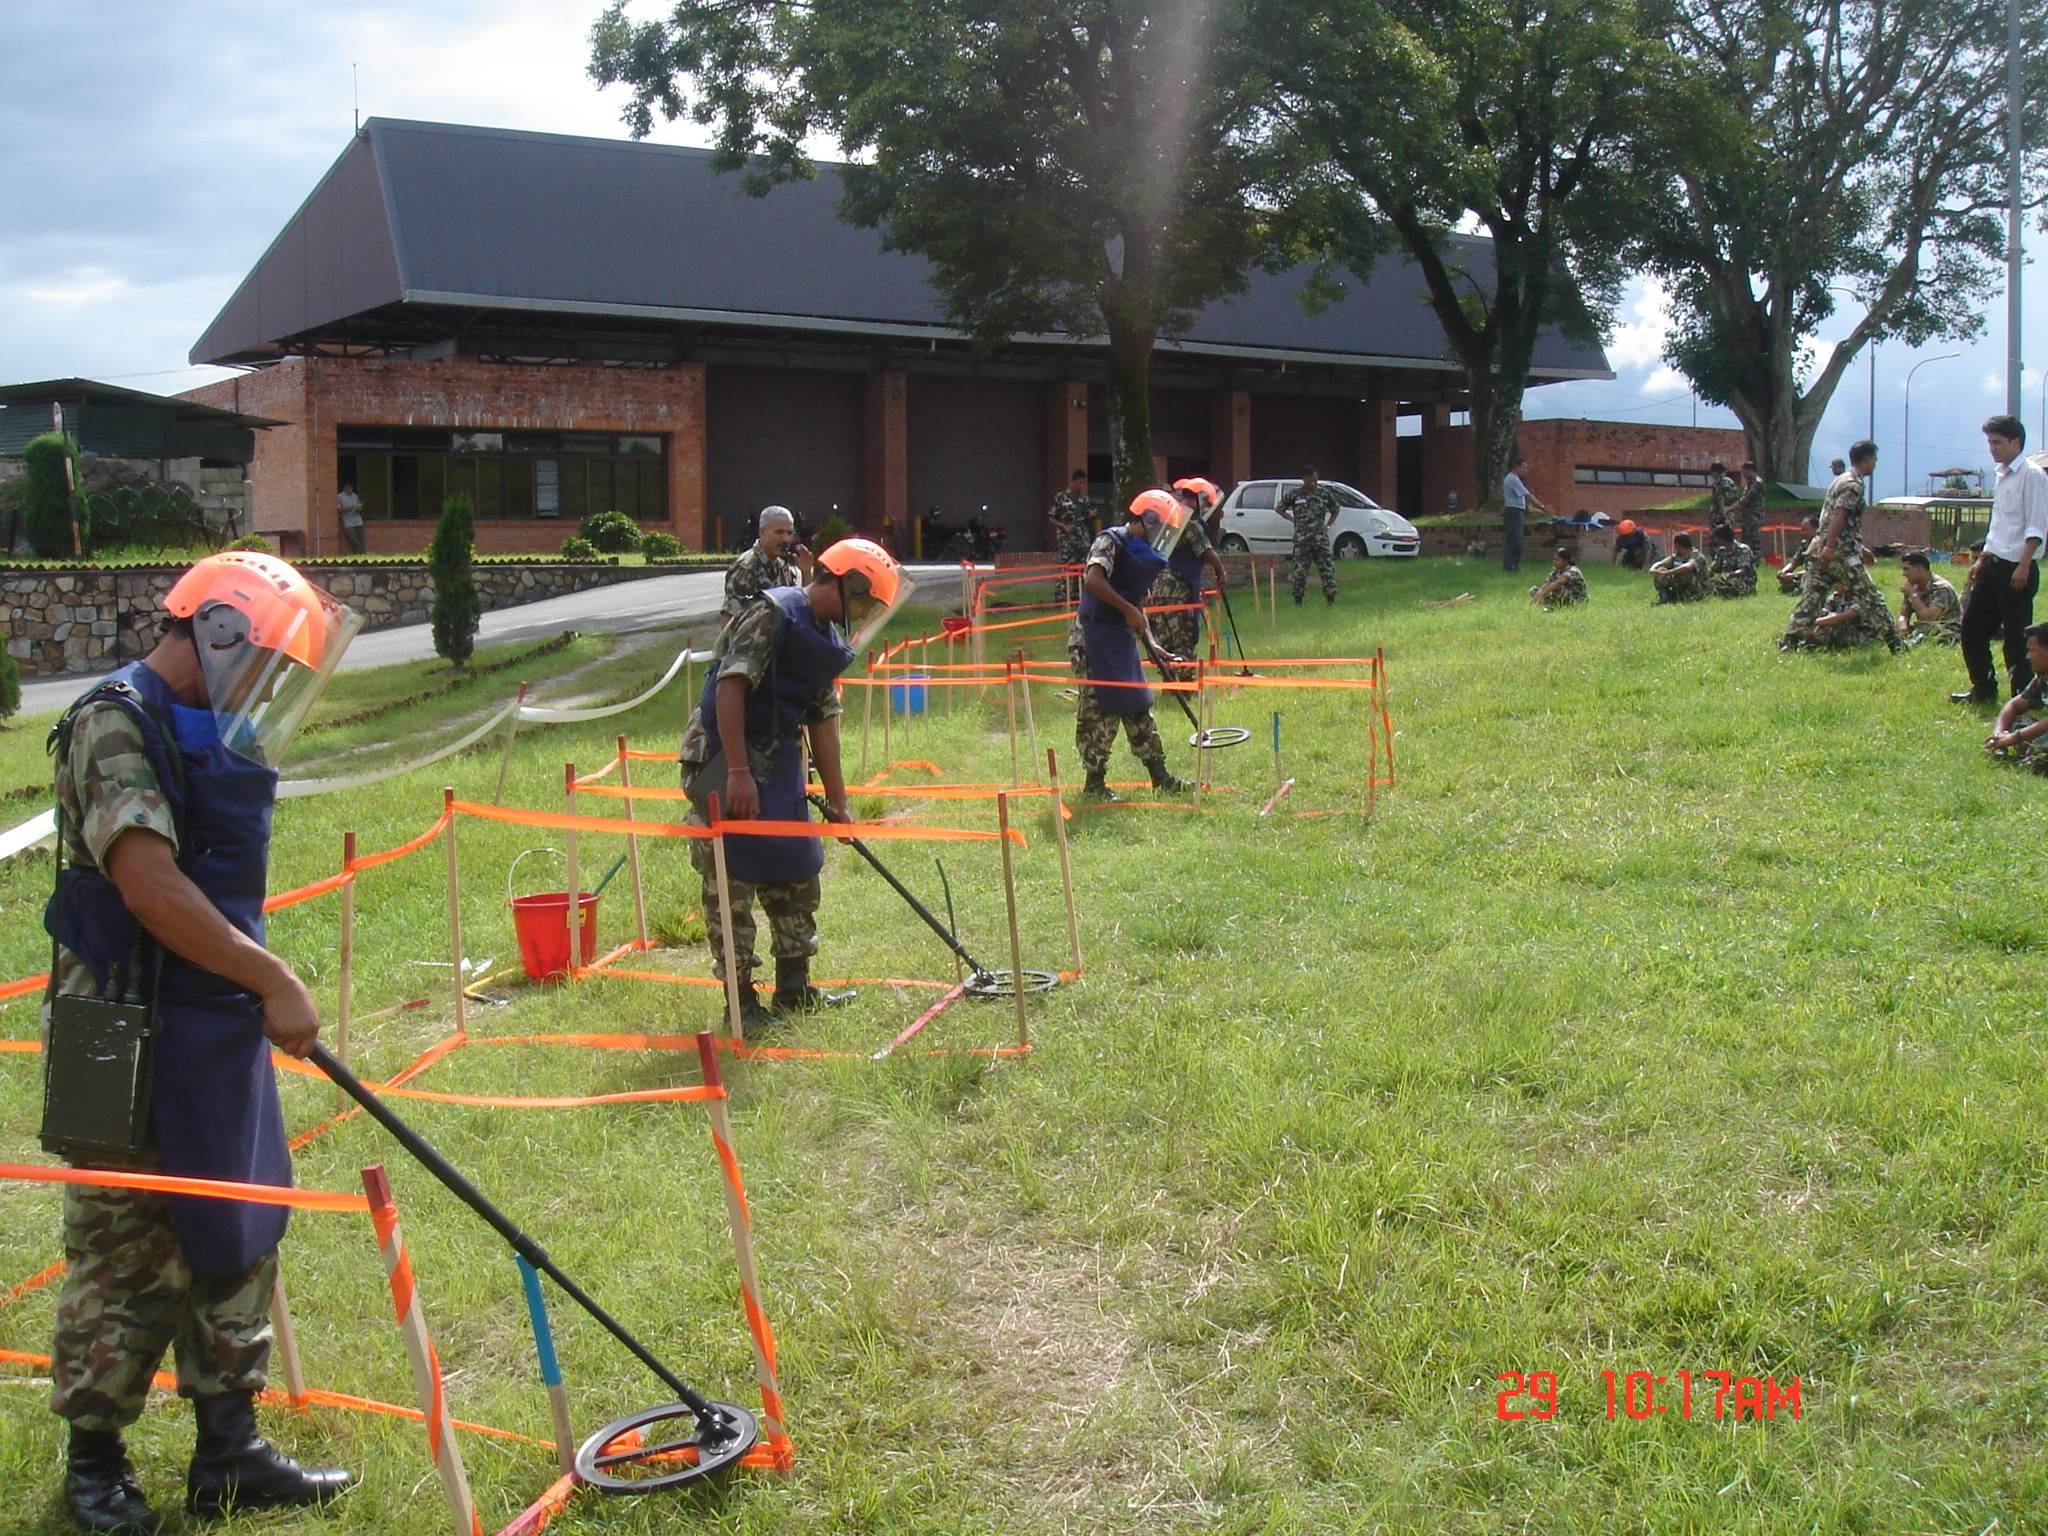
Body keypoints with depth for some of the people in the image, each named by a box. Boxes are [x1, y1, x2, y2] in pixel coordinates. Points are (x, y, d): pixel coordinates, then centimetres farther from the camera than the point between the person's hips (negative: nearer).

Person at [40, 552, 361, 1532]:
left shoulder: (213, 735, 14)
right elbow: (149, 885, -25)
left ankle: (228, 1452, 24)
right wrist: (274, 981, -23)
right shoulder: (115, 724, -15)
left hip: (218, 1035, 9)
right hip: (133, 1041, -9)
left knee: (234, 1238, 13)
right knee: (123, 1251, 3)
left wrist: (263, 996, 17)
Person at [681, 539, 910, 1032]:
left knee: (797, 875, 14)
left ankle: (793, 989, 26)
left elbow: (823, 721, 16)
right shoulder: (771, 614, -16)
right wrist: (739, 772, -29)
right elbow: (729, 686, -24)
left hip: (778, 766, 10)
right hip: (724, 764, -9)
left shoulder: (827, 640, 11)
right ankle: (740, 1000, 4)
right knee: (731, 884, -4)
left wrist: (837, 801, 17)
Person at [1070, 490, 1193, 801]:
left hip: (1121, 638, 9)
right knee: (1100, 709, -5)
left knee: (1138, 706, 14)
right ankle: (1095, 783, 4)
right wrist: (1128, 610, -25)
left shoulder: (1143, 553, 15)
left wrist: (1151, 641, 11)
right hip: (1094, 637, -9)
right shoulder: (1110, 541, -13)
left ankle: (1159, 776, 21)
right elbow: (1092, 580, -29)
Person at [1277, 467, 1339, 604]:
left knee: (1326, 569, -3)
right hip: (1302, 539, -1)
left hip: (1321, 538, 2)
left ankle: (1331, 600, 1)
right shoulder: (1295, 494, 1)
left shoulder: (1324, 494, 8)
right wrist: (1292, 519, 1)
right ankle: (1298, 601, 11)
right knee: (1299, 569, 0)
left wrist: (1328, 525, 12)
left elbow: (1335, 509, 24)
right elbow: (1279, 508, 12)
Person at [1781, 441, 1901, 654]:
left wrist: (1860, 549, 31)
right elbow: (1839, 516, -20)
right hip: (1840, 552, -9)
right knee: (1868, 596, -2)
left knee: (1811, 596, 3)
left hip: (1820, 549, 9)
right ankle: (1893, 641, 3)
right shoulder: (1853, 484, -9)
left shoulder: (1841, 480, 22)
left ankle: (1790, 641, -5)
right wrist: (1829, 547, -26)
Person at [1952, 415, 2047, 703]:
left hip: (2017, 569, -9)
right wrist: (1982, 560, 20)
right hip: (1994, 565, 9)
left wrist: (2023, 566, -22)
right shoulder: (2001, 476, 15)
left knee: (2017, 636, -4)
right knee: (1972, 627, 11)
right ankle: (1983, 690, 23)